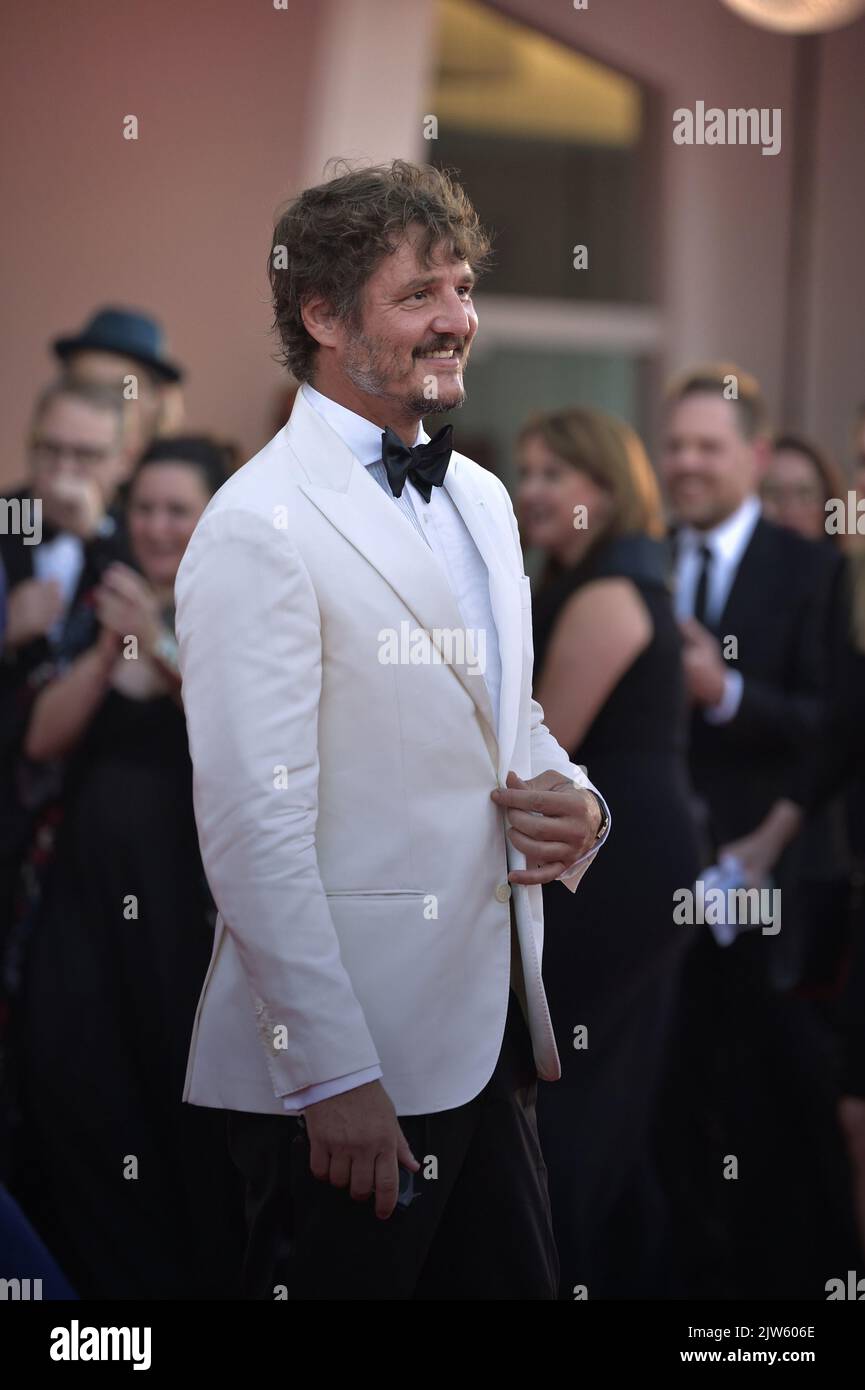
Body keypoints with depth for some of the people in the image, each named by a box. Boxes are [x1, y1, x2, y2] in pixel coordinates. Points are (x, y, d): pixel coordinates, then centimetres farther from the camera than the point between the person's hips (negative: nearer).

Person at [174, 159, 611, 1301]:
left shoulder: (480, 499, 14)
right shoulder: (261, 526, -13)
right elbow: (254, 828, -18)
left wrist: (572, 801, 1)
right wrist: (334, 1075, -21)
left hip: (494, 1036, 8)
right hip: (349, 1071, -8)